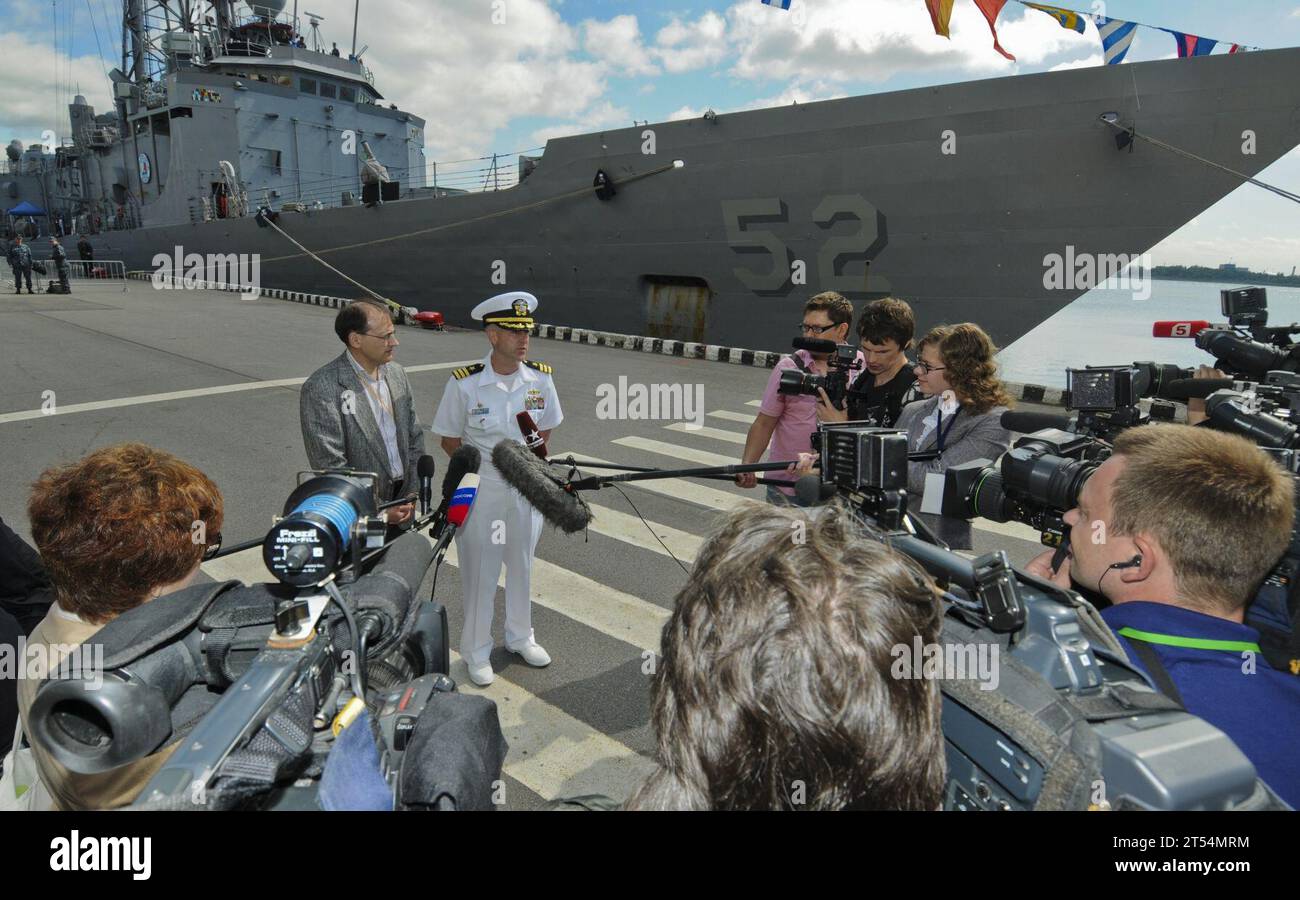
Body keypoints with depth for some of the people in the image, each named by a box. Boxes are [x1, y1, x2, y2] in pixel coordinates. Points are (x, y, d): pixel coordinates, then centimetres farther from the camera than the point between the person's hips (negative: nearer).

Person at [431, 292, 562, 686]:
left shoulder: (540, 378, -6)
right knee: (480, 571, 8)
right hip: (481, 490, -3)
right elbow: (449, 438, -4)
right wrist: (478, 468, -12)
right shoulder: (465, 383, -16)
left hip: (526, 487, 4)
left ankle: (520, 637, 40)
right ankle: (477, 651, 27)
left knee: (522, 566, 19)